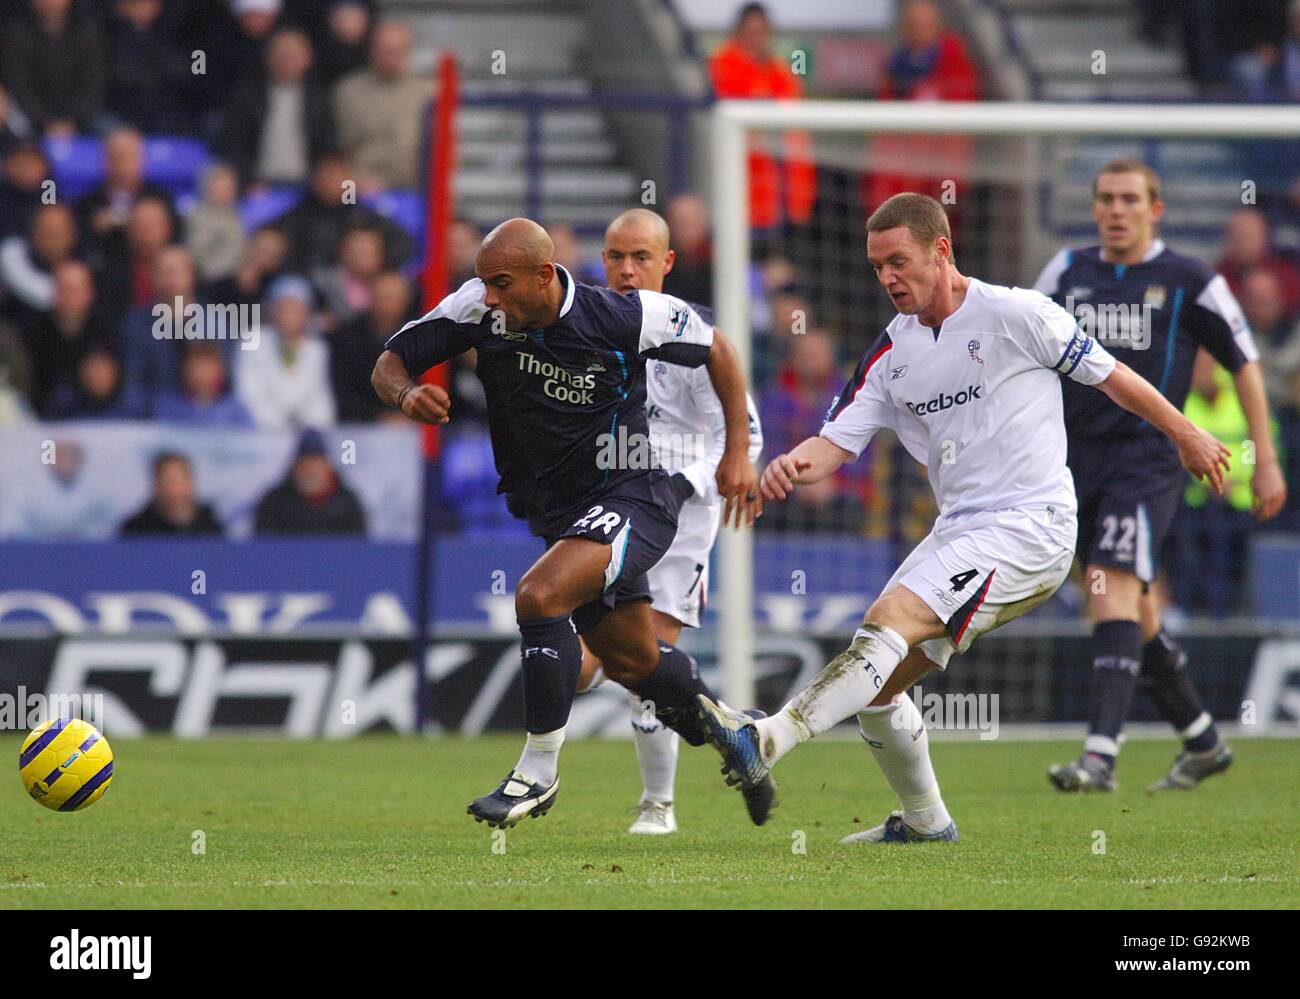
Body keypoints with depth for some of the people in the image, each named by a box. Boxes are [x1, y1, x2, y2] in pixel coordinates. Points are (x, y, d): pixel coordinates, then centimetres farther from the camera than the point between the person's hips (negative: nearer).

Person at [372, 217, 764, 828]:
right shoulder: (479, 308, -12)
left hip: (634, 496, -6)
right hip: (554, 512, 6)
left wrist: (738, 451, -4)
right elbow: (389, 364, -4)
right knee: (632, 664, 16)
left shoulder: (626, 318, -20)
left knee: (540, 595, -28)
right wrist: (407, 394, -27)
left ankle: (539, 770, -17)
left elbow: (715, 349, -2)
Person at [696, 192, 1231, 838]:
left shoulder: (1015, 314, -7)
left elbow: (1108, 374, 5)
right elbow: (838, 440, 5)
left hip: (1029, 527, -8)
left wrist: (1186, 436, 16)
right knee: (876, 685, 5)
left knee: (890, 620, -24)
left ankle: (765, 743, -36)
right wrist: (797, 463, -20)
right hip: (958, 533, 8)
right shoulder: (892, 353, 11)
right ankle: (924, 822, 24)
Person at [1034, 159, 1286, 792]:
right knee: (1134, 615, 11)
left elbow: (1245, 365, 4)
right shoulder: (1068, 271, 9)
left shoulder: (1190, 282, -1)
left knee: (1113, 592, -21)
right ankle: (1202, 742, 27)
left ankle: (1101, 755, -28)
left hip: (1147, 460, -5)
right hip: (1077, 457, 5)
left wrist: (1266, 461, 2)